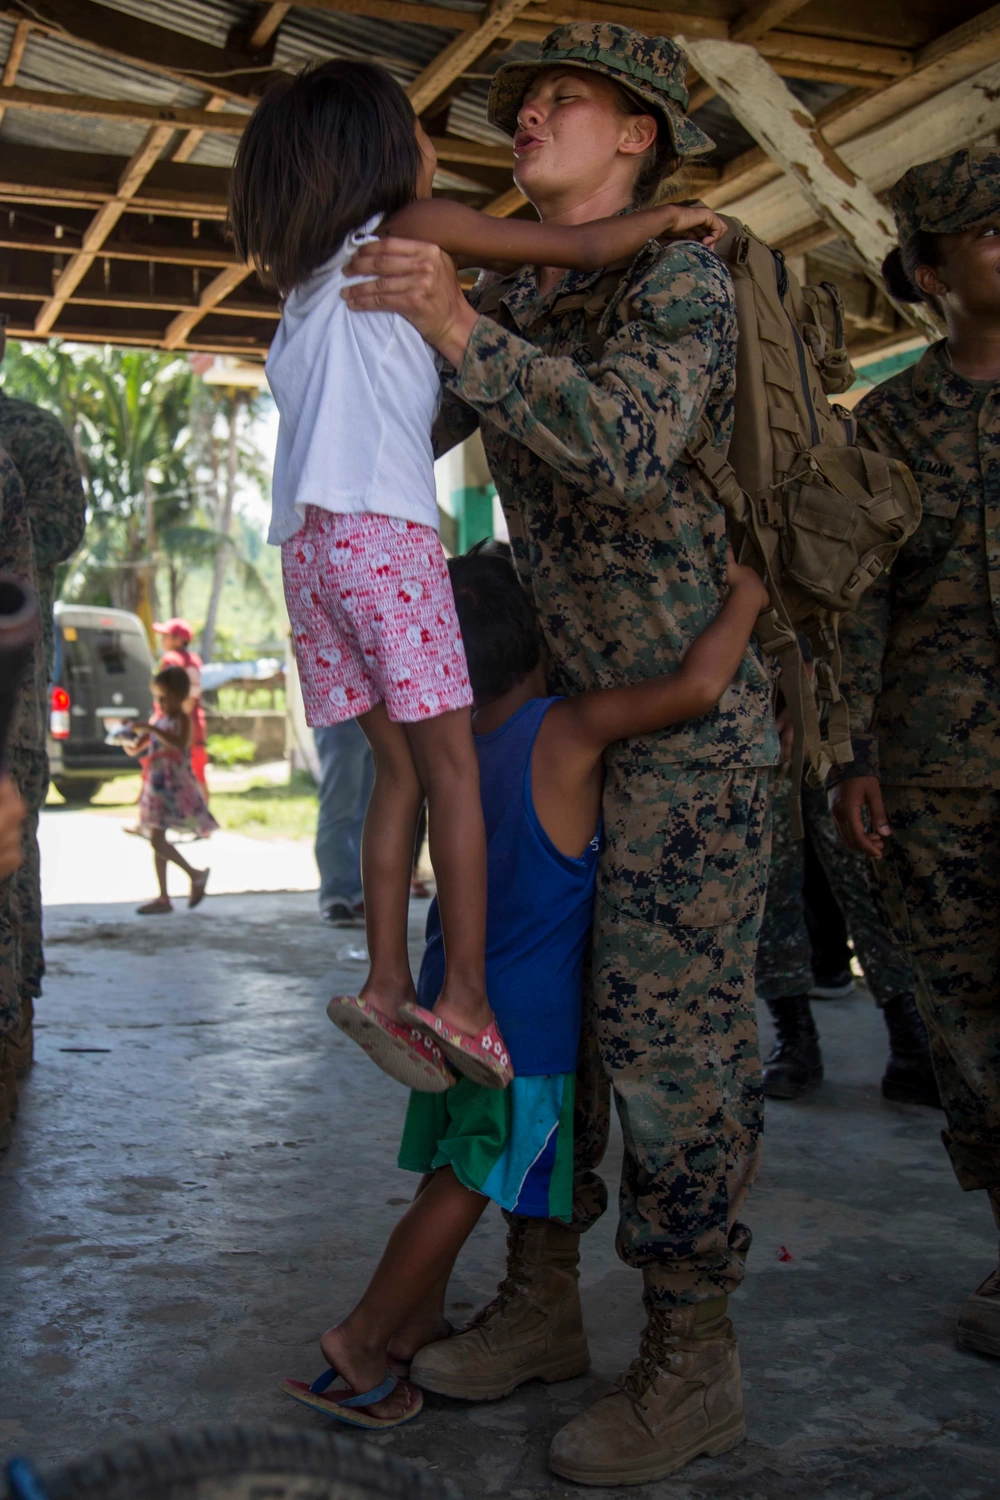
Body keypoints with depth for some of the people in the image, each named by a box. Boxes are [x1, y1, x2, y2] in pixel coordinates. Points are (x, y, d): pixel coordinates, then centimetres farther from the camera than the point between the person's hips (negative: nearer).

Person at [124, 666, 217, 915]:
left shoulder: (182, 720, -7)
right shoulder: (156, 720, 13)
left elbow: (180, 745, -28)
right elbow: (135, 749, 16)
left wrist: (151, 729, -30)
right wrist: (125, 740, -6)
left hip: (174, 788, -8)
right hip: (156, 787, 8)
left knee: (157, 839, -17)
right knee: (157, 840, 8)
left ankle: (195, 874, 0)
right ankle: (163, 898, 14)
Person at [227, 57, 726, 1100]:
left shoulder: (308, 274, 24)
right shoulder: (415, 227, 3)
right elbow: (588, 248, 3)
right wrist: (671, 218, 21)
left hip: (307, 537, 7)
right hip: (382, 525, -7)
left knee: (400, 769, 8)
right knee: (451, 766, -4)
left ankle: (386, 986, 4)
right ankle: (465, 997, -6)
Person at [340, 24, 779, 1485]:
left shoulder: (683, 275, -10)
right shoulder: (513, 296, 12)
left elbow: (630, 443, -29)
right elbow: (408, 433, 27)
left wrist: (458, 325, -33)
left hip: (693, 710, -8)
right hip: (565, 704, 8)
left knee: (668, 1029, -7)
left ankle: (693, 1361, 6)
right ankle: (542, 1288, 22)